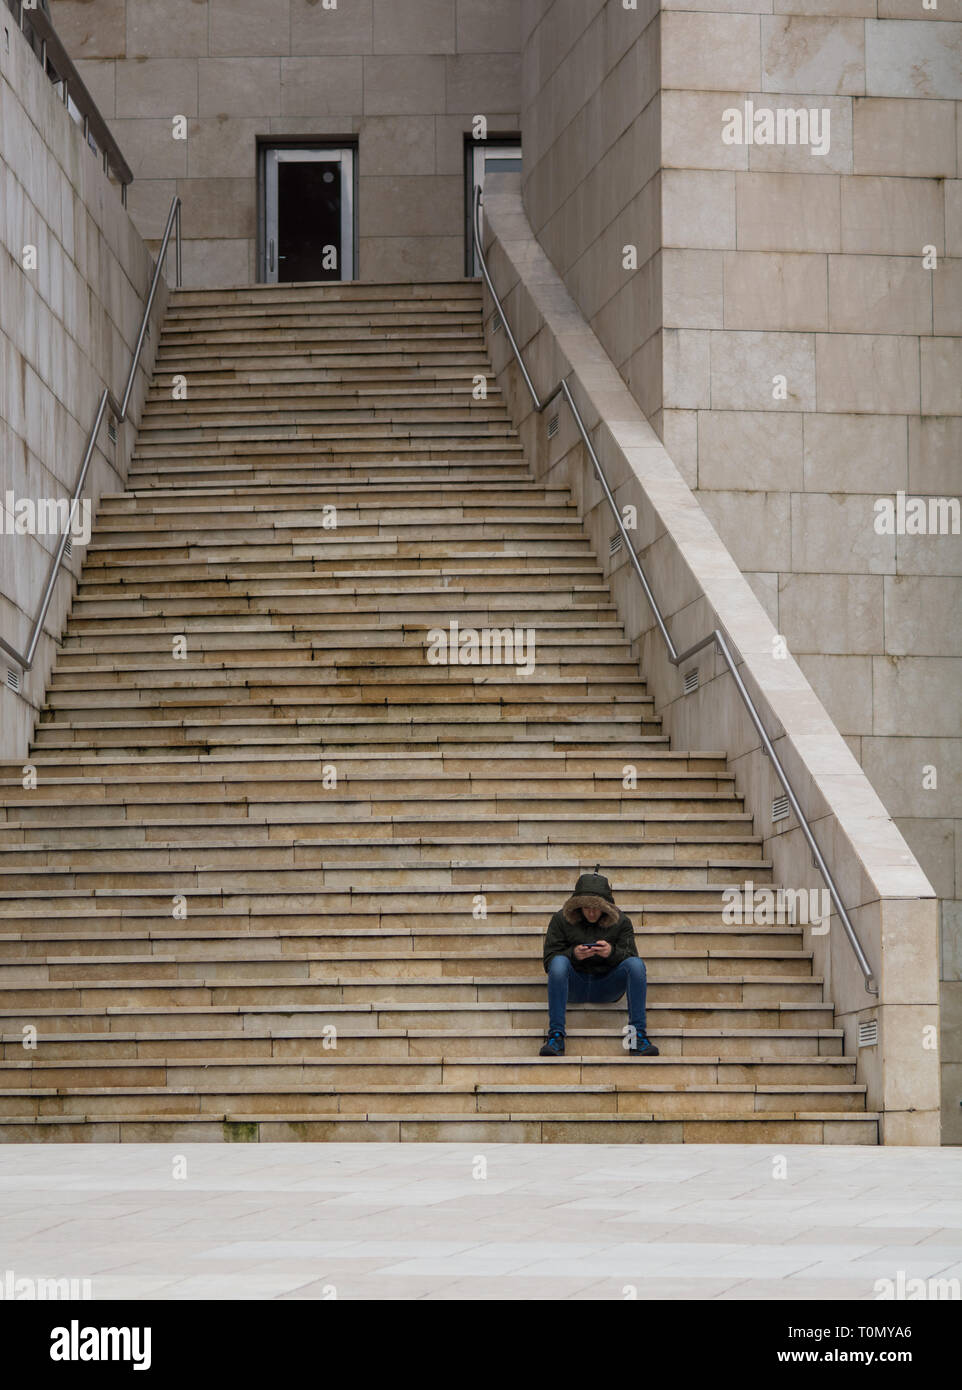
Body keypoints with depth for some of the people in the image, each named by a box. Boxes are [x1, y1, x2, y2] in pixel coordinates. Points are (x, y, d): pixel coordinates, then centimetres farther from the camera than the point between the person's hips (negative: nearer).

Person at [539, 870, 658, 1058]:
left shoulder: (620, 922, 1)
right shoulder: (561, 920, -2)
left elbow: (631, 959, -1)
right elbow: (549, 962, -3)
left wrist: (613, 953, -23)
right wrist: (573, 954, -23)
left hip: (607, 988, 1)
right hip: (574, 987, -1)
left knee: (637, 964, -26)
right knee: (559, 962, -32)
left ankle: (638, 1036, -28)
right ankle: (555, 1035, -33)